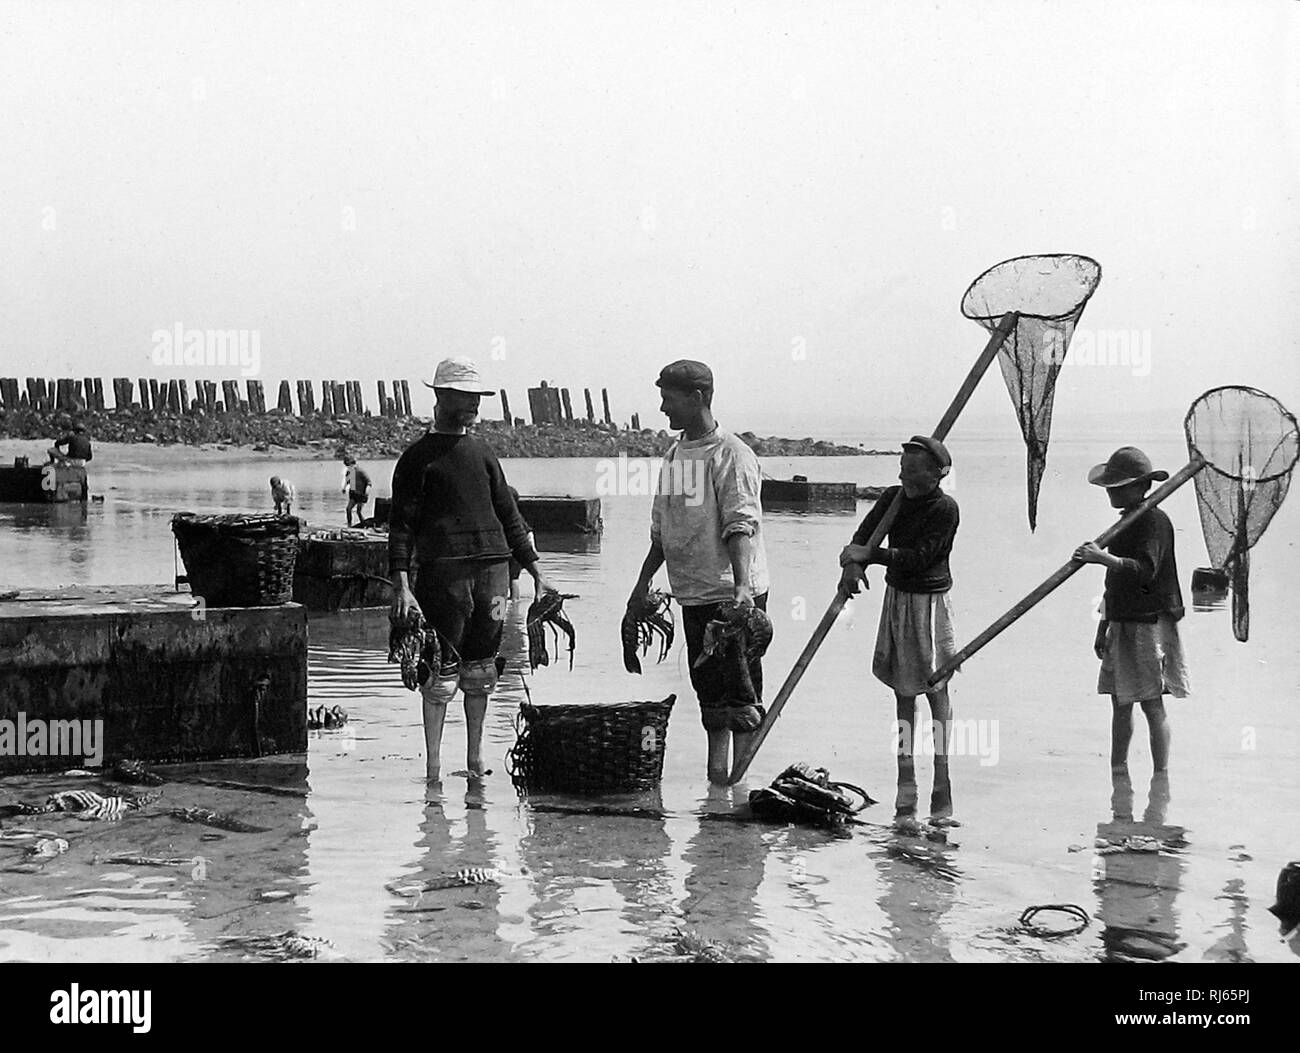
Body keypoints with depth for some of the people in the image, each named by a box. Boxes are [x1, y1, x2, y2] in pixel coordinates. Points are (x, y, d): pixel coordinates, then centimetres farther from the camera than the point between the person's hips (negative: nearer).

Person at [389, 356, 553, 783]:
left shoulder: (483, 453, 18)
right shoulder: (418, 456, 2)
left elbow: (508, 515, 22)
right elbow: (401, 525, -4)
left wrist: (535, 572, 18)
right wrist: (401, 585, -14)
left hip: (492, 567, 5)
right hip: (442, 568, -5)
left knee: (481, 668, 8)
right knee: (443, 667, -5)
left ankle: (475, 758, 16)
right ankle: (433, 764, 1)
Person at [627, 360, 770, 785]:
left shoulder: (731, 454, -11)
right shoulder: (674, 455, 13)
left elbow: (741, 525, -20)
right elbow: (661, 528, 20)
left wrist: (741, 586, -30)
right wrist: (643, 582, 19)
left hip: (733, 593, -8)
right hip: (691, 592, 8)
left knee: (740, 689, -3)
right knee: (707, 686, 11)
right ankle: (716, 775, 18)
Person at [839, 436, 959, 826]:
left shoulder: (945, 509, -15)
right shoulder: (892, 498, 4)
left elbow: (920, 556, -21)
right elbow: (864, 534, -1)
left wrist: (870, 554, -19)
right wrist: (853, 564, -21)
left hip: (929, 601, -6)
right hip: (896, 596, 6)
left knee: (936, 688, -1)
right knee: (903, 691, 8)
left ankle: (942, 789, 4)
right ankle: (906, 785, 13)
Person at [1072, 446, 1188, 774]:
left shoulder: (1154, 521, -12)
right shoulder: (1126, 522, 16)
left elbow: (1146, 569, -29)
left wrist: (1103, 557, -40)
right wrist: (1103, 628, 21)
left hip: (1148, 624, -9)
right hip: (1122, 624, 9)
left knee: (1152, 704, -6)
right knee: (1120, 703, 12)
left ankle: (1161, 774, -1)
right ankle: (1117, 772, 20)